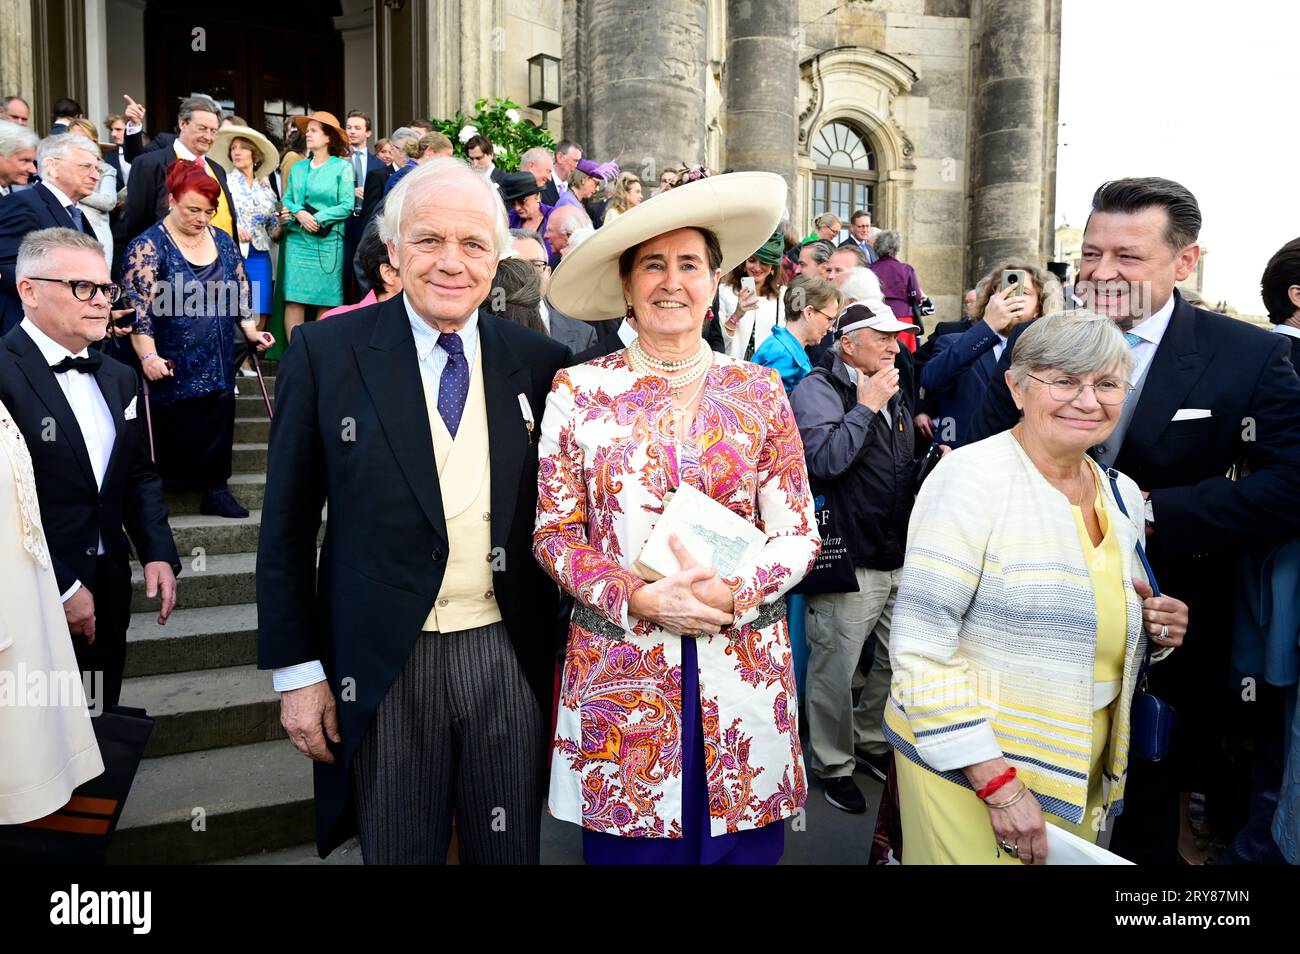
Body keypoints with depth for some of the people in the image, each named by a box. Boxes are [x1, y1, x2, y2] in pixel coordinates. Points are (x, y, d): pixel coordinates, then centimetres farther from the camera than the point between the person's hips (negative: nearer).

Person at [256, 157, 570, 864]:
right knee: (398, 852, 17)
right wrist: (297, 670, -2)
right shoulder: (328, 353, -5)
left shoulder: (539, 362, 0)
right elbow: (288, 526, -2)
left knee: (511, 851, 17)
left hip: (511, 656, 2)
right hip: (384, 667, -1)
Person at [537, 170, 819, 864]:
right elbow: (554, 533, 0)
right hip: (619, 671, -1)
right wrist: (640, 598, -15)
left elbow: (799, 534, 3)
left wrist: (733, 590, -16)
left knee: (743, 848, 12)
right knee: (627, 846, 10)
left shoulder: (759, 392, 3)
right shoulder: (578, 391, -1)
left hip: (742, 669, 2)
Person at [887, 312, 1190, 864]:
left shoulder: (1122, 496, 4)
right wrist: (997, 783, -22)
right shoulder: (970, 477, -18)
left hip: (1087, 777, 7)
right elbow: (919, 646, -21)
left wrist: (1155, 630, -3)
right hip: (968, 773, -6)